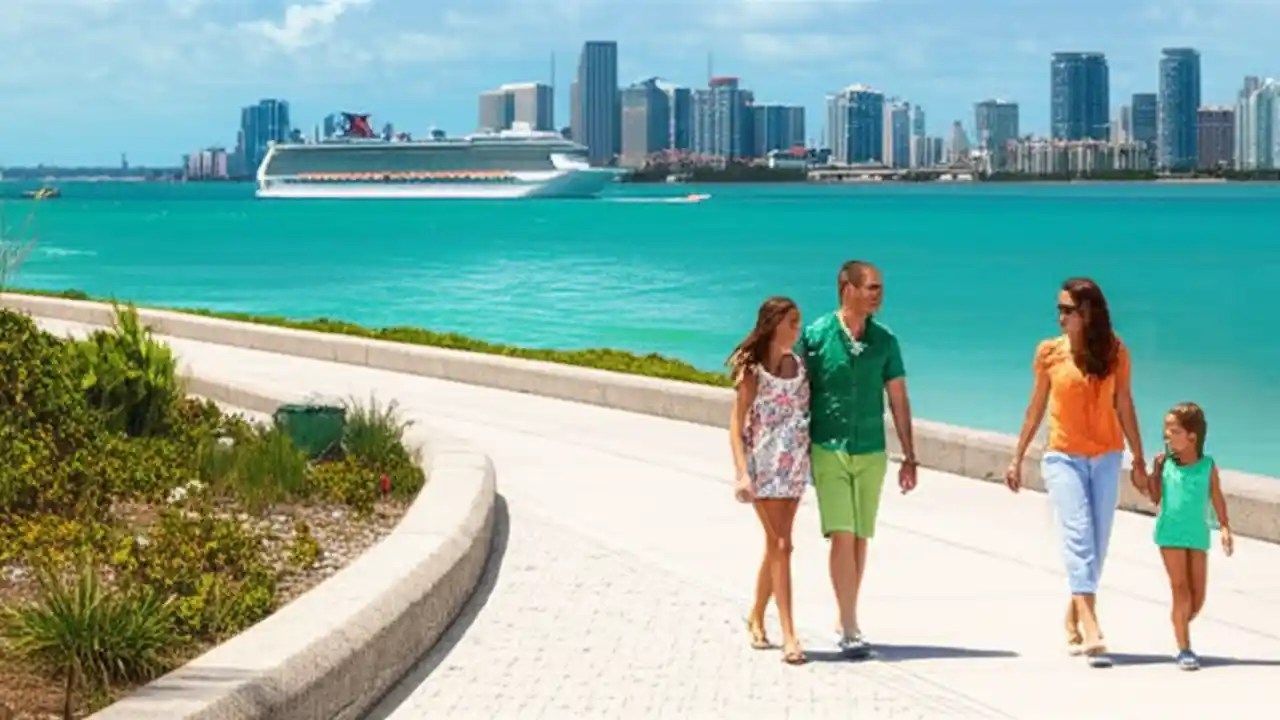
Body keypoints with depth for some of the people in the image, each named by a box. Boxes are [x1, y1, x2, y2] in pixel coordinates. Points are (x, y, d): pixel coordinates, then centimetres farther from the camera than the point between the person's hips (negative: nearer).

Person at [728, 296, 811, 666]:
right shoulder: (753, 370, -8)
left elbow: (808, 411, 14)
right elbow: (737, 424, -9)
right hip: (764, 465, -6)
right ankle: (789, 635, -11)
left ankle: (756, 617, 29)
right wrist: (742, 473, -18)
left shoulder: (799, 365, 8)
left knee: (775, 546, 13)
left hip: (795, 466, 6)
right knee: (781, 545, -10)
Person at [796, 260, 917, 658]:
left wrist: (909, 457, 7)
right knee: (841, 536, -11)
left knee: (860, 539, 9)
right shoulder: (815, 335, -5)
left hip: (871, 452, 3)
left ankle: (846, 620, 22)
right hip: (828, 450, -3)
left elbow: (898, 401, 8)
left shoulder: (885, 340, 4)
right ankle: (849, 629, -9)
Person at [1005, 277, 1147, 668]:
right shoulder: (1049, 352, -1)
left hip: (1106, 457, 2)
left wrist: (1138, 460, 8)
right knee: (1078, 538, -15)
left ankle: (1073, 623, 23)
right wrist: (1017, 459, 10)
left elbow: (1124, 407, 7)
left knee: (1096, 546, 6)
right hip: (1063, 457, -2)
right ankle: (1092, 632, -23)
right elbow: (1036, 407, 8)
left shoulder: (1115, 354, 1)